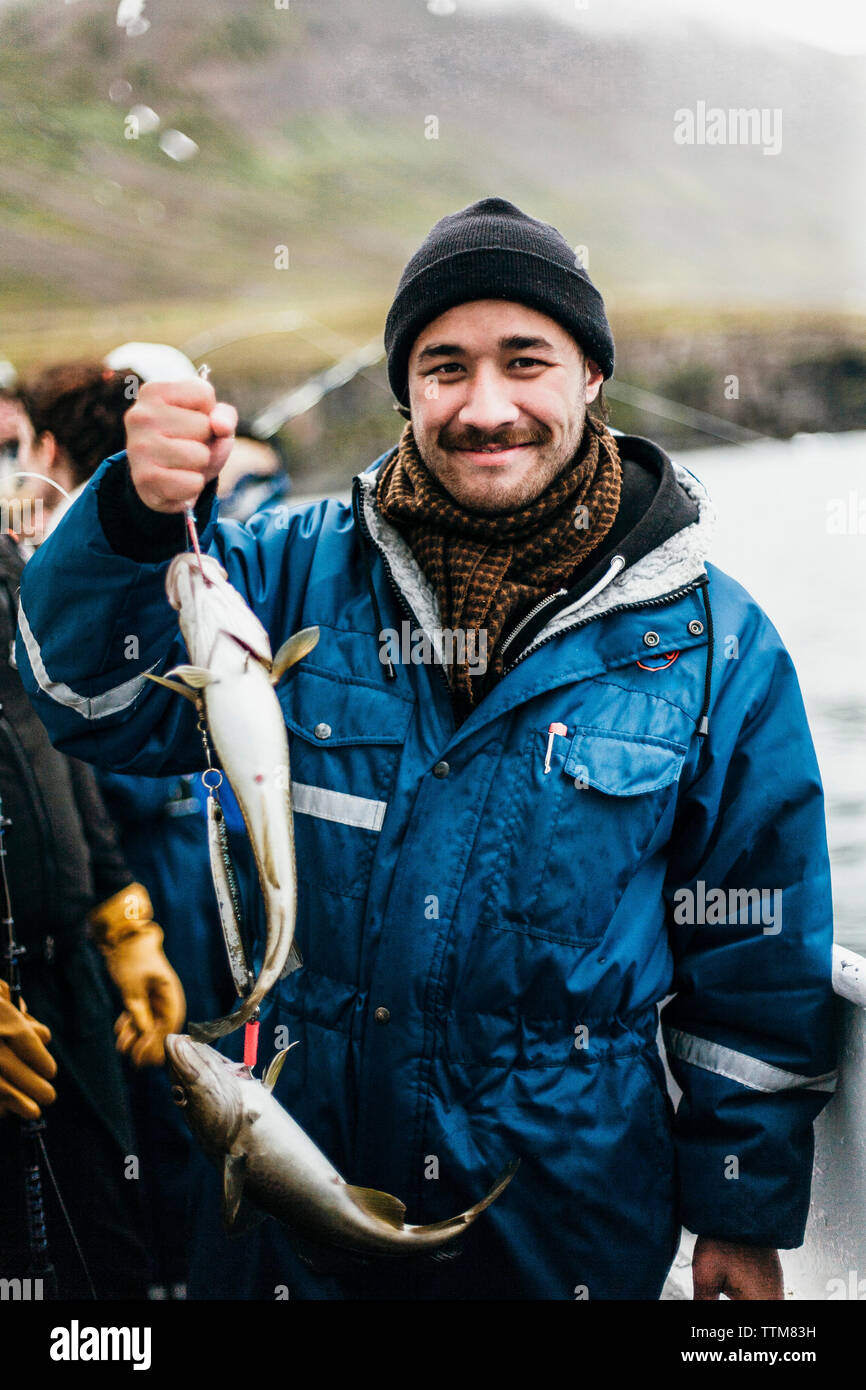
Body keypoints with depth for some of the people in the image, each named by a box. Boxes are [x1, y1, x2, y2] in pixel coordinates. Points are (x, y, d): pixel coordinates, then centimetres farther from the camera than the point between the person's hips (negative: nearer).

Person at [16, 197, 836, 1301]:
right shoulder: (298, 568, -4)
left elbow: (754, 957, -2)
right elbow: (99, 701, -8)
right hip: (293, 1173, 2)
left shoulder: (713, 643, -8)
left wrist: (746, 1216, 2)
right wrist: (139, 514, -26)